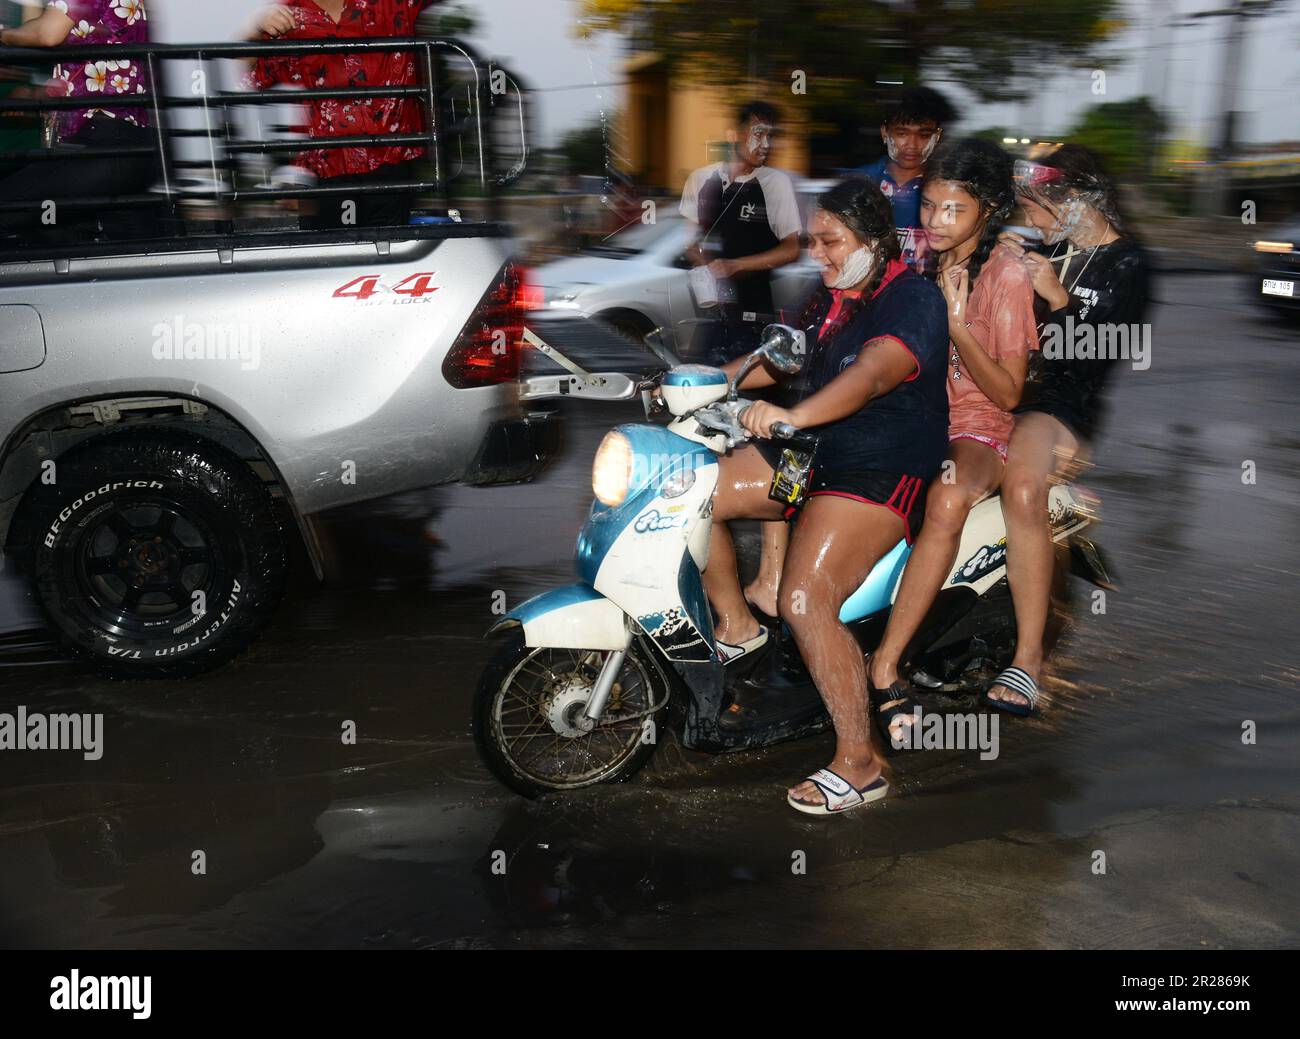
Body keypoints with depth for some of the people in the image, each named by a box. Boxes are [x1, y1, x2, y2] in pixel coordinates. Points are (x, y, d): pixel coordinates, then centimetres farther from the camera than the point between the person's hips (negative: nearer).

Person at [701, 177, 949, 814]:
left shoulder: (913, 300, -16)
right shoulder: (832, 294, 12)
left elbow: (871, 375, -34)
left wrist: (792, 415, -50)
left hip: (881, 473, -9)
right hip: (814, 451, 9)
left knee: (805, 601, -24)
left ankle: (859, 763, -12)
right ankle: (736, 624, 19)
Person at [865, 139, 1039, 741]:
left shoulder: (1006, 274, -7)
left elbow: (1007, 393, -10)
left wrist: (957, 325, -23)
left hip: (976, 426, -5)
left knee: (949, 499, -39)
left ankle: (884, 664, -34)